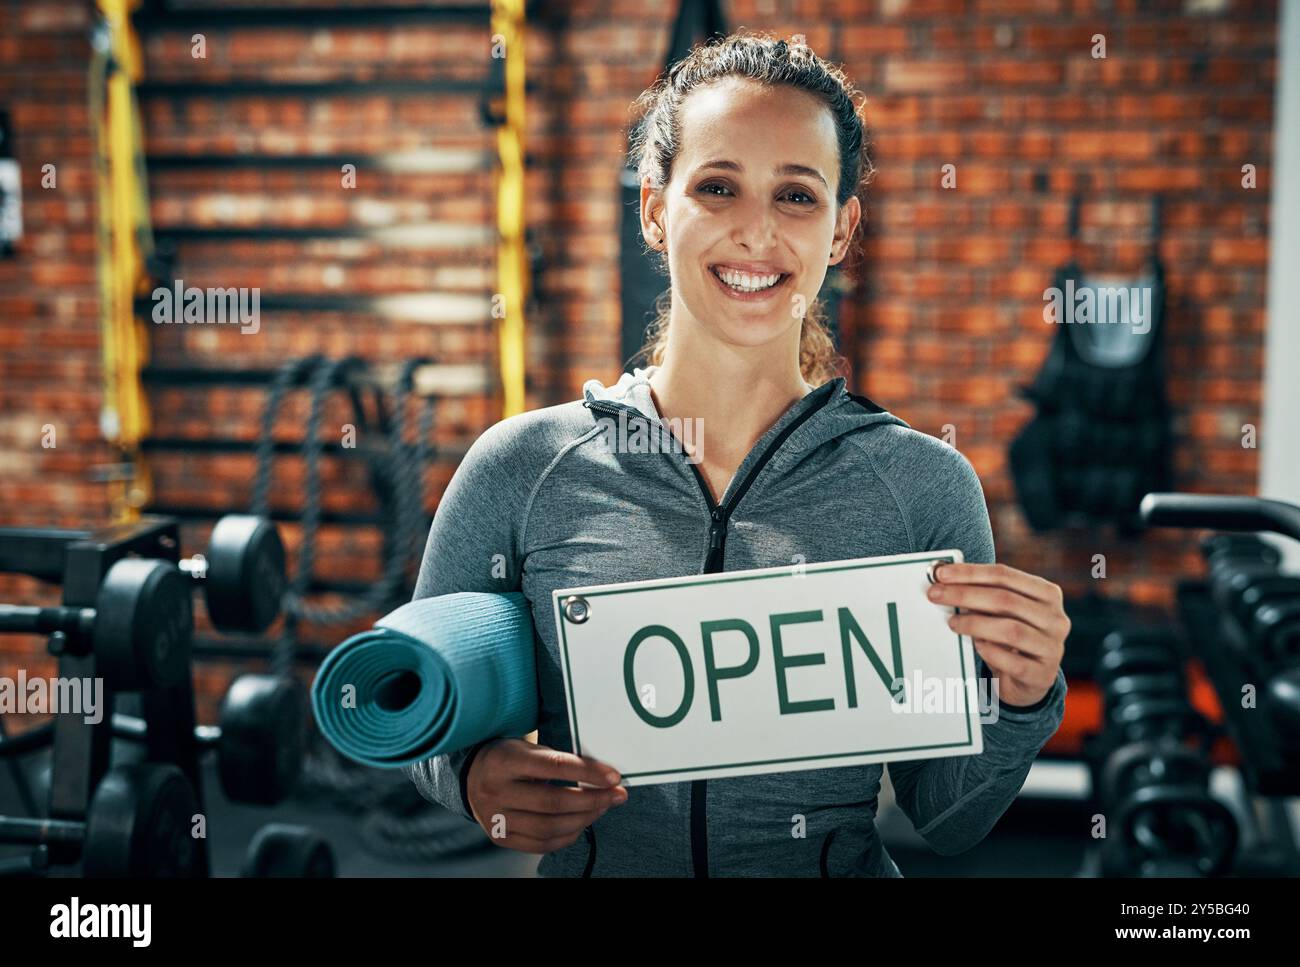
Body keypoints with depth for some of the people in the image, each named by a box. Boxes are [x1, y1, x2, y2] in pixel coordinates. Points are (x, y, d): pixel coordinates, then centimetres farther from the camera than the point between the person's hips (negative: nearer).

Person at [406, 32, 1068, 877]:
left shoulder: (925, 484, 0)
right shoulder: (520, 470, -2)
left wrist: (1022, 704, -12)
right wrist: (475, 774, -11)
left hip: (841, 867, -1)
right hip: (591, 868, 2)